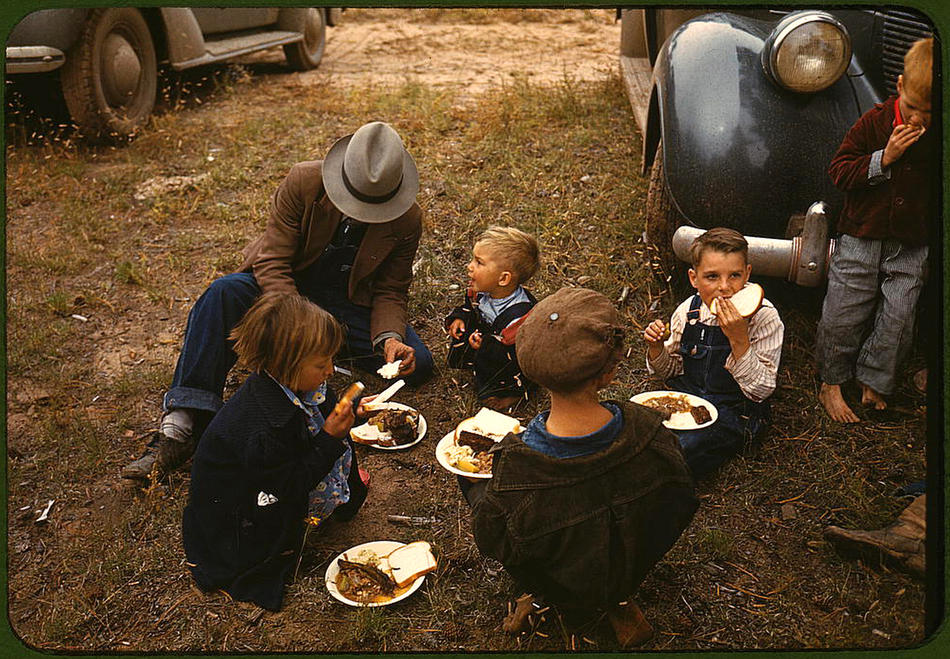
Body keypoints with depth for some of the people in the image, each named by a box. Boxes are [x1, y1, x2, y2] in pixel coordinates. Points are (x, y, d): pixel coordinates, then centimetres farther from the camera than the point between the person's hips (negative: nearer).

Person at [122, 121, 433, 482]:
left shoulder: (408, 219, -15)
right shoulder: (303, 181, -20)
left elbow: (390, 290, -6)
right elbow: (271, 262, -21)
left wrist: (389, 337, -27)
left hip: (349, 301, 1)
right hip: (285, 287, -1)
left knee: (418, 365, -20)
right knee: (225, 292, -34)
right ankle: (181, 426, -35)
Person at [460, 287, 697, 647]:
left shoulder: (514, 468, -37)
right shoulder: (649, 432, -30)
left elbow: (490, 541, -17)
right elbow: (680, 505, -11)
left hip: (559, 586, -2)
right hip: (631, 572, 3)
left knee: (469, 473, 12)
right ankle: (617, 603, 20)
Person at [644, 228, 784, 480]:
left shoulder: (764, 318, -14)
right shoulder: (688, 311, -2)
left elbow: (761, 390, -17)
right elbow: (669, 370, 13)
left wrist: (739, 339, -30)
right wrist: (656, 347, -11)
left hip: (734, 411, -4)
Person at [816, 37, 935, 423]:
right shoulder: (875, 122, -7)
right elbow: (839, 171, -7)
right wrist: (883, 158, -18)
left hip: (911, 246, 2)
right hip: (861, 237, -2)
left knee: (897, 320, 6)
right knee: (843, 316, 4)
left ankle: (873, 384, 24)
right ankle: (830, 385, 20)